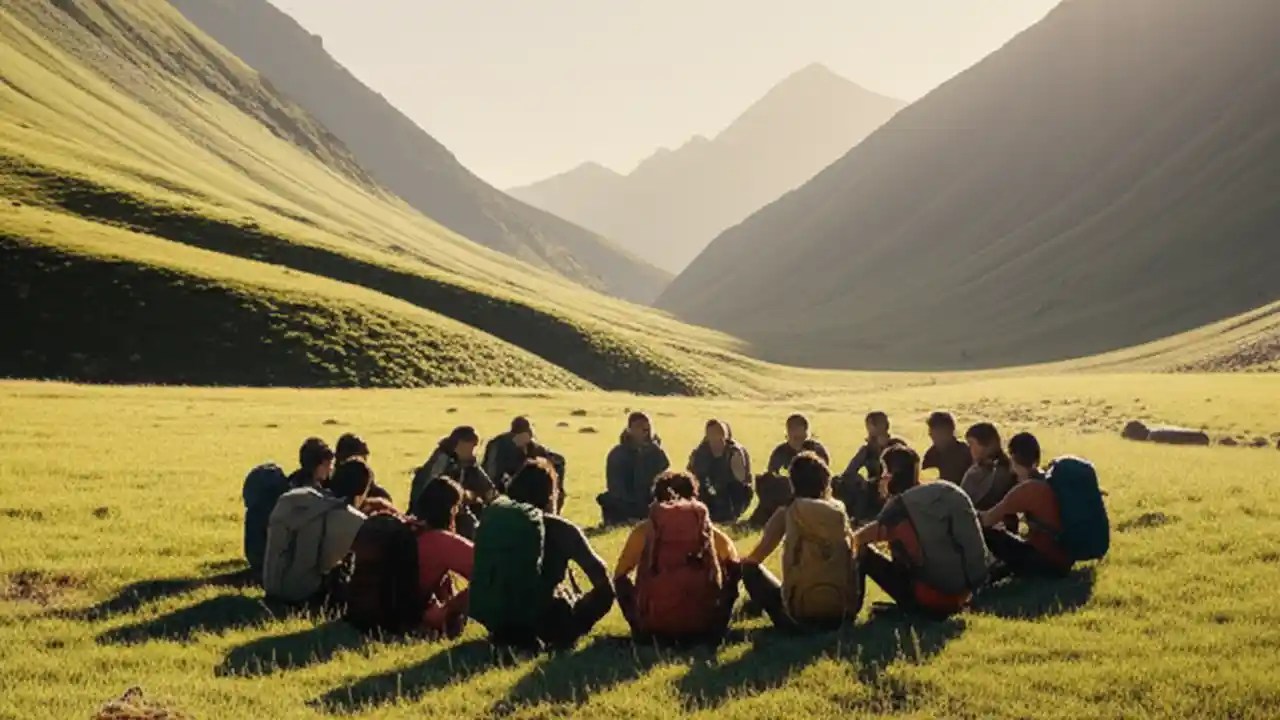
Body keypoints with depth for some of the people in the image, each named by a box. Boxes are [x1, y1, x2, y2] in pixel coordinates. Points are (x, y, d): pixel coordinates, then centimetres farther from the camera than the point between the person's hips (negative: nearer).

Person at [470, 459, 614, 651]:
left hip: (489, 614, 4)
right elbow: (597, 570, 2)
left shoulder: (491, 516, 5)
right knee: (603, 595, 18)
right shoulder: (560, 528, -6)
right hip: (540, 617, -4)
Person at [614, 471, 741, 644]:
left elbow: (619, 577, 13)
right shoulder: (709, 529, 9)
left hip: (655, 628, 0)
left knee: (622, 582, 31)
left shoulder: (644, 530, 8)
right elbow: (736, 569, 12)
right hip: (704, 629, 0)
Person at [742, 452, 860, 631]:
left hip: (801, 611, -4)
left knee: (750, 569, 17)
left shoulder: (787, 512, -1)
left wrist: (743, 561, 27)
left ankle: (789, 623, 2)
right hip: (843, 611, 4)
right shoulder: (839, 510, 8)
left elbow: (755, 558, 3)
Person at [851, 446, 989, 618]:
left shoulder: (902, 503, -9)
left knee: (863, 553, 5)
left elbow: (859, 539, -12)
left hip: (931, 598, -6)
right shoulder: (949, 491, 8)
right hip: (965, 592, 6)